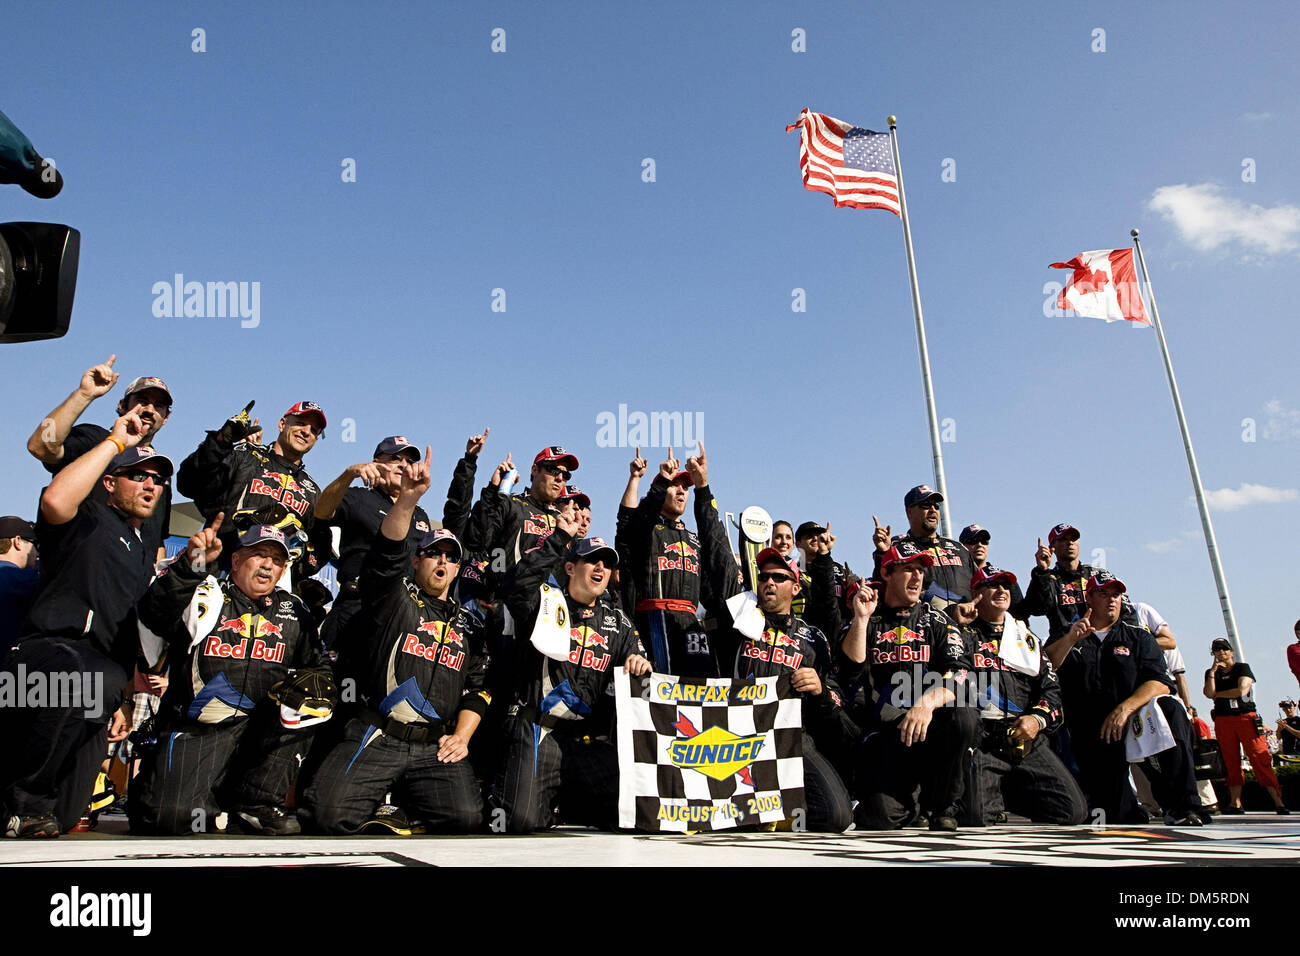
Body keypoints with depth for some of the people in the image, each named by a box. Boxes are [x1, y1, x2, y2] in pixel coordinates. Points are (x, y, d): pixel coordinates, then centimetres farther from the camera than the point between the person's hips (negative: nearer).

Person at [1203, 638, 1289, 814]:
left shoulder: (1242, 668, 5)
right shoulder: (1211, 673, 13)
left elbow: (1242, 690, -9)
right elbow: (1209, 694, -3)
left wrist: (1218, 694, 0)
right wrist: (1213, 671, -5)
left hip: (1246, 717, -3)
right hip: (1223, 721, 3)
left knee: (1260, 758, -10)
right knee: (1231, 762, 2)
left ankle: (1277, 801, -10)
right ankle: (1235, 804, 2)